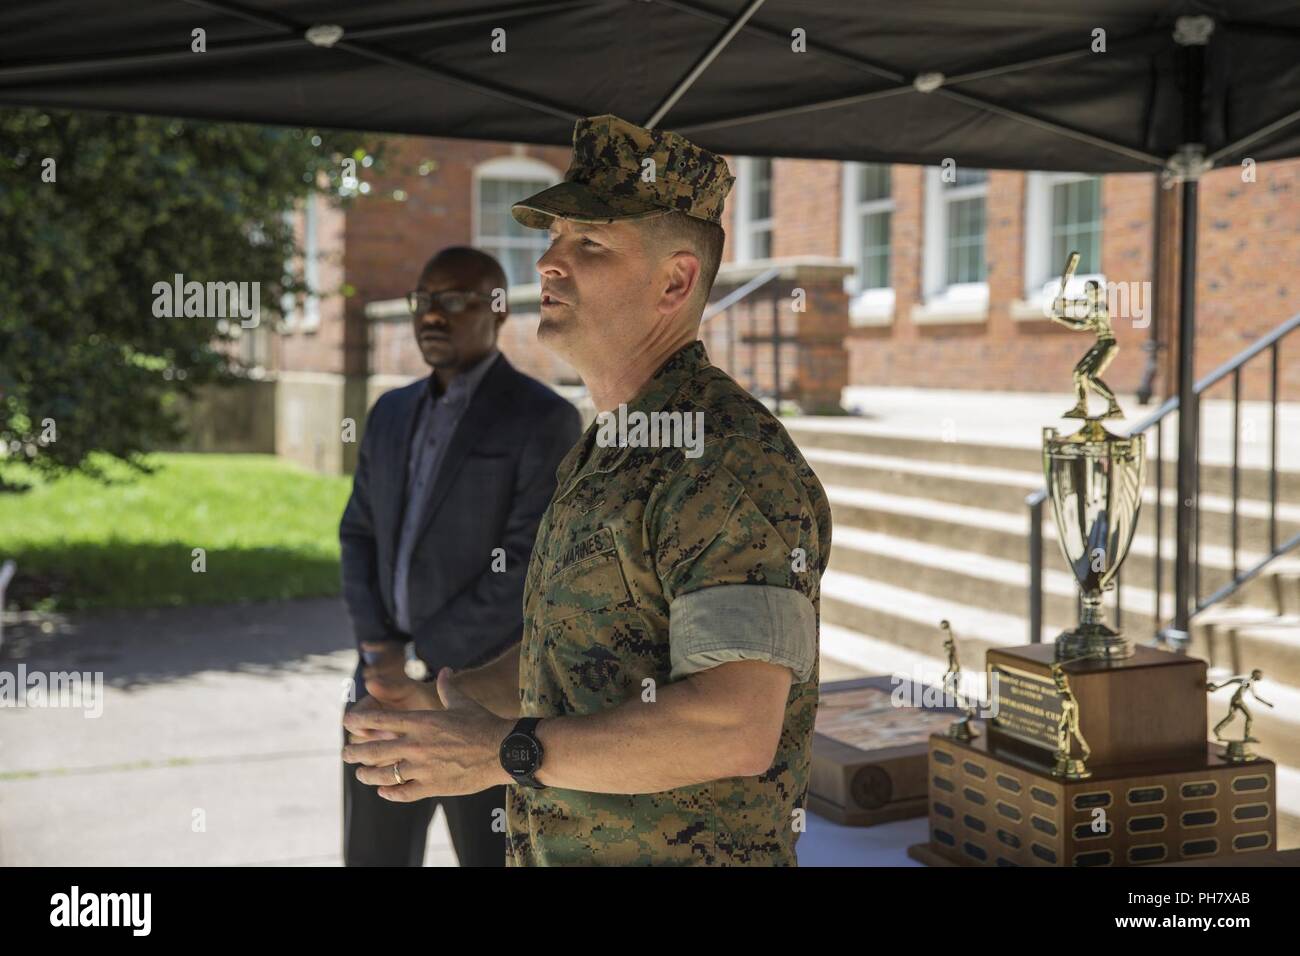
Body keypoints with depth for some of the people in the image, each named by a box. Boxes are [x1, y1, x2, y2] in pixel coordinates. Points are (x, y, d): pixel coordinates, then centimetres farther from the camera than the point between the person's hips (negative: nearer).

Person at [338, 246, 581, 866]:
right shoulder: (392, 412, 13)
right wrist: (379, 650, -3)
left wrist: (420, 658, -13)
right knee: (373, 855, 13)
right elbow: (359, 535, 13)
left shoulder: (544, 419, -8)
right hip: (387, 692, 6)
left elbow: (532, 566, -15)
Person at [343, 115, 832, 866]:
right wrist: (458, 695, 8)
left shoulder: (731, 462, -21)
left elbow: (739, 728, -29)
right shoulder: (601, 454, 10)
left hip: (682, 850, -8)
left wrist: (503, 750, -26)